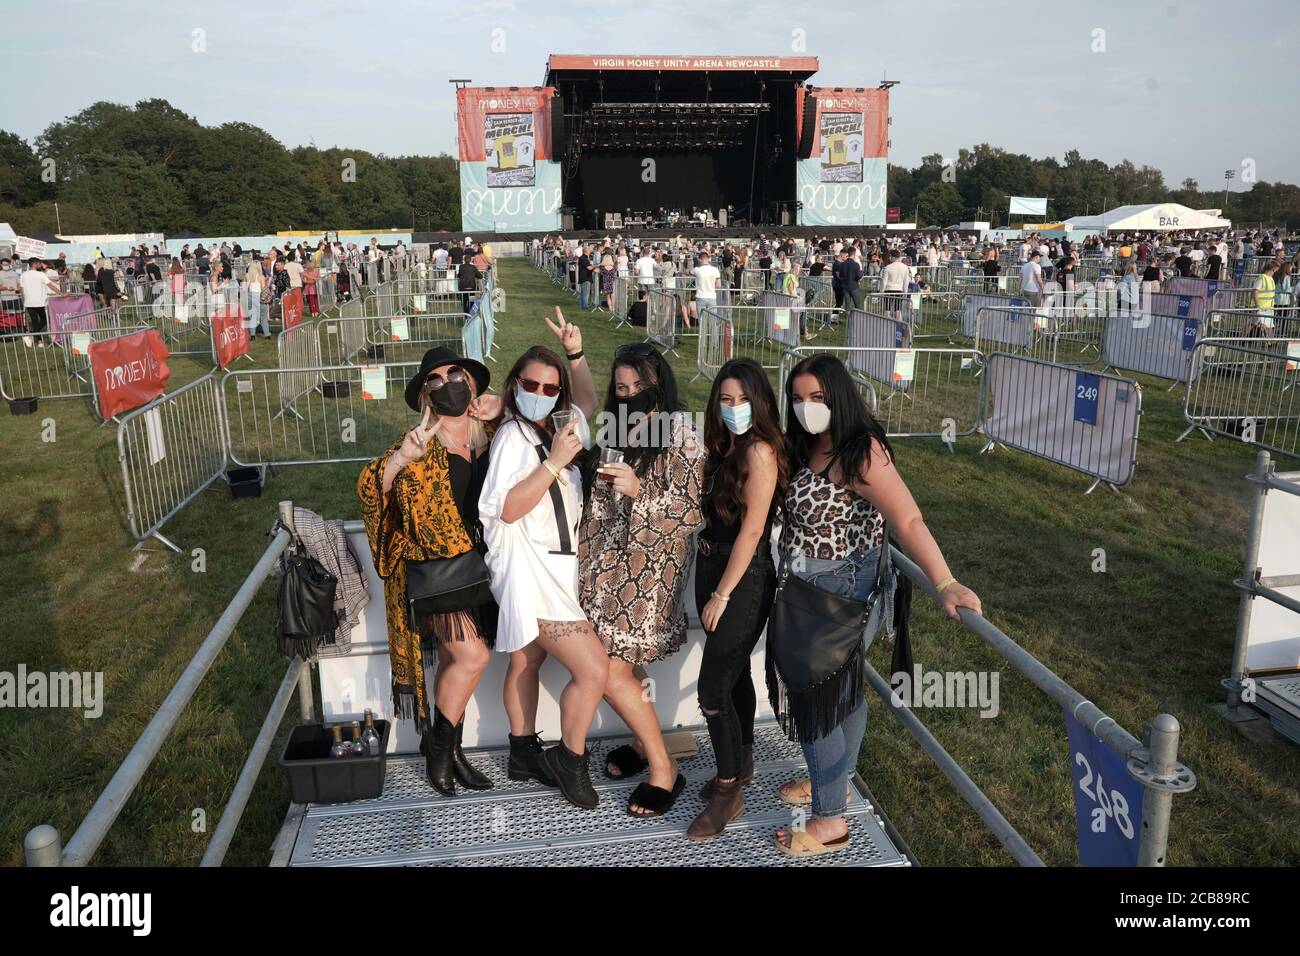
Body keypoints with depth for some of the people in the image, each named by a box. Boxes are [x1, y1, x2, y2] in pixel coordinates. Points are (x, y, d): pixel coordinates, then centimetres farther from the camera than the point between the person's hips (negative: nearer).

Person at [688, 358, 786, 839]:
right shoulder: (726, 448, 9)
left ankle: (729, 792, 10)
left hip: (744, 580, -8)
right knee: (735, 673, 20)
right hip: (713, 567, 8)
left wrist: (722, 594, -15)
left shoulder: (761, 450, -17)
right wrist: (704, 535, -4)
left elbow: (751, 530, -19)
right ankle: (742, 765, 36)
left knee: (712, 688, -6)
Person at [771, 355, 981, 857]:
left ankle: (829, 823, 20)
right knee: (842, 690, 25)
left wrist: (944, 583, -42)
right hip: (806, 594, 8)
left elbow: (909, 521, -32)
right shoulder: (807, 448, 3)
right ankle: (833, 778, 45)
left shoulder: (860, 453, -23)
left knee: (816, 701, 3)